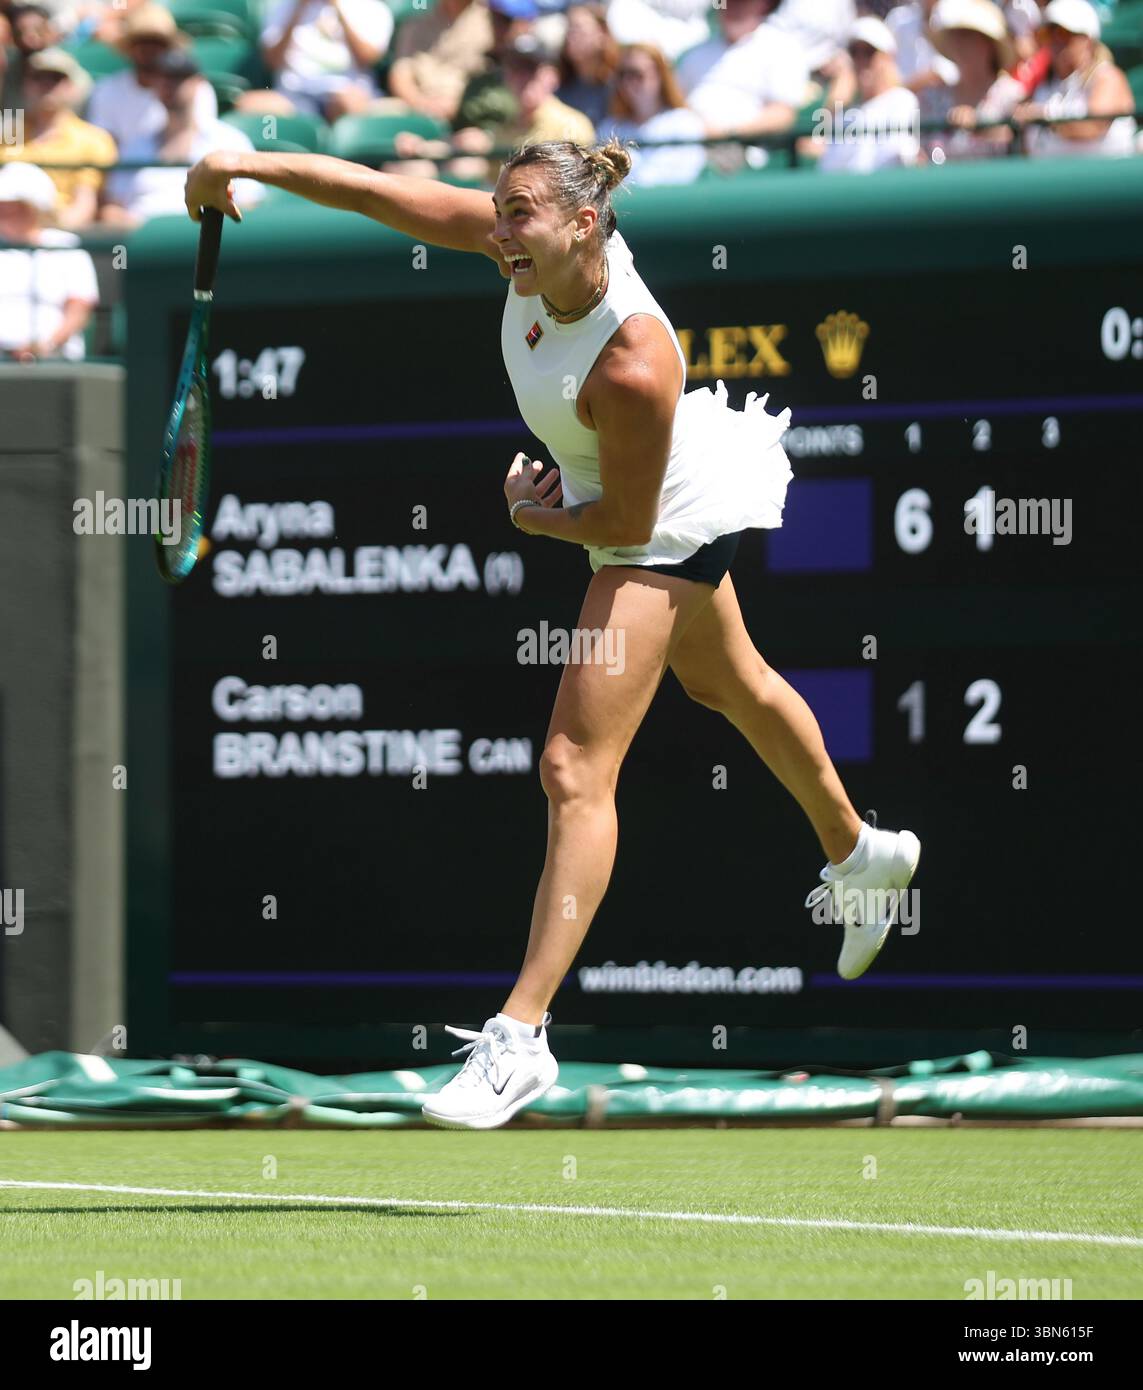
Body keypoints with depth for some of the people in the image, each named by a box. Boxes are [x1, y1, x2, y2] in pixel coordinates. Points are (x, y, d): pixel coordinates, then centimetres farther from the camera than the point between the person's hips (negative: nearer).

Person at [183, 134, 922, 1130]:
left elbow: (629, 522, -27)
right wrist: (252, 164, -25)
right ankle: (858, 854, 59)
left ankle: (521, 1037, -20)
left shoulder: (631, 367, -40)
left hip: (666, 532, -10)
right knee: (728, 682, 32)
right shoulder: (538, 247, -21)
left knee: (576, 767, -16)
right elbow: (383, 195, -19)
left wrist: (538, 518, -10)